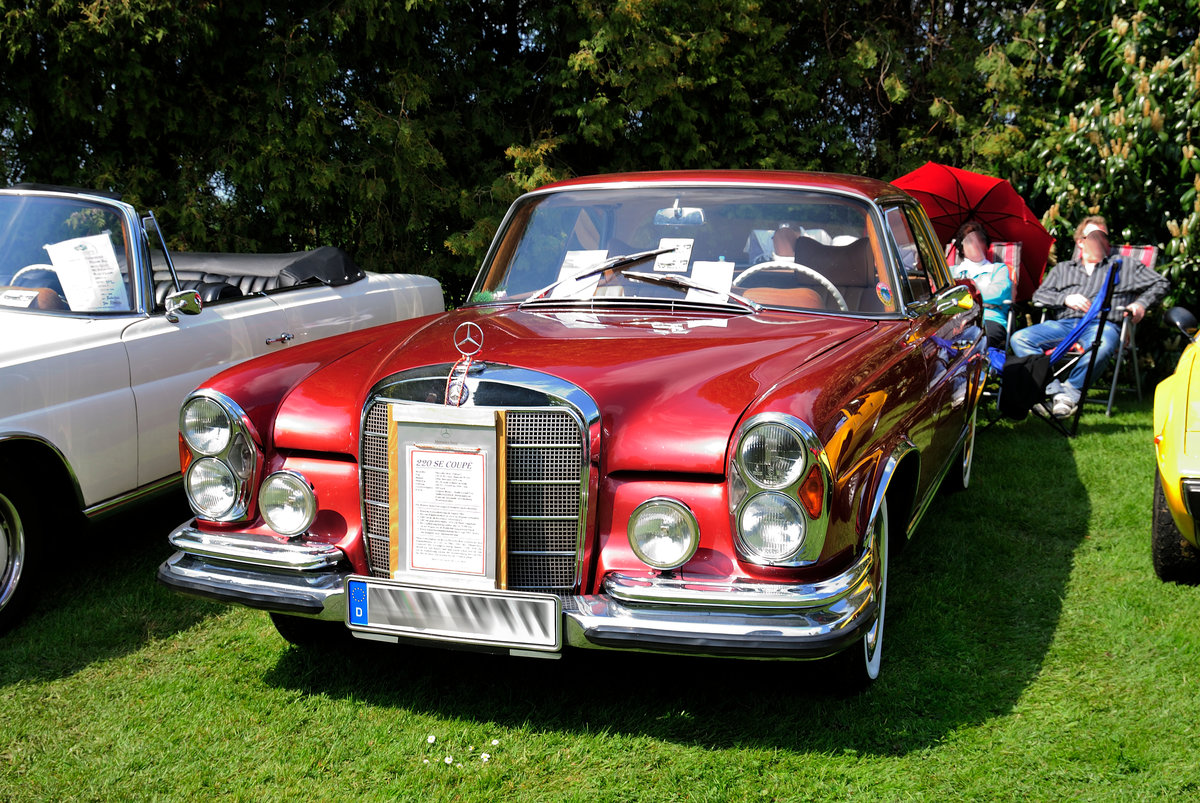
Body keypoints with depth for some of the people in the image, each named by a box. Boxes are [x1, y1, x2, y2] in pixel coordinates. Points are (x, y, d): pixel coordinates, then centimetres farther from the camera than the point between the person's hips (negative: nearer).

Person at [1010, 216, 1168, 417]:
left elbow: (1160, 284, 23)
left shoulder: (1124, 266, 27)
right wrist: (1065, 298, 1)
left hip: (1103, 323, -2)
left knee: (1101, 347, -43)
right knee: (1020, 338, -26)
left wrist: (1141, 304, 4)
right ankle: (1054, 390, -36)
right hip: (1064, 323, 3)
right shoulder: (1062, 269, 31)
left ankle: (1071, 392, -31)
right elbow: (1039, 295, 20)